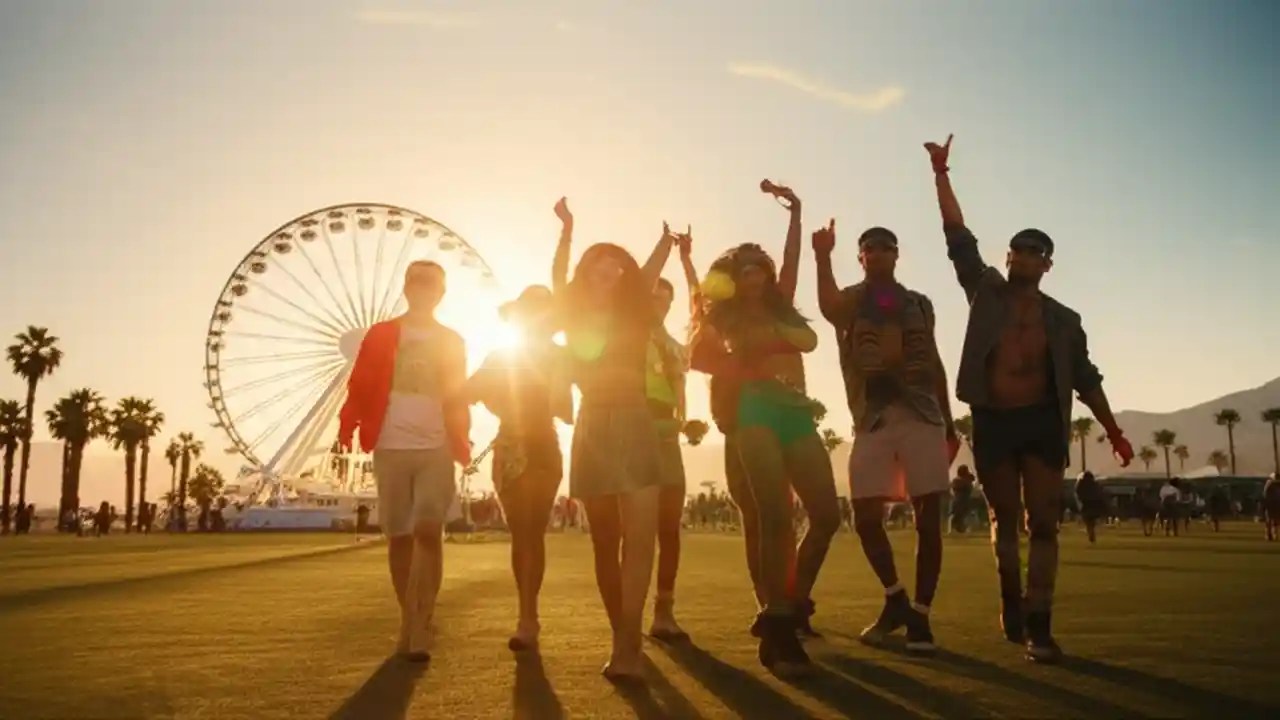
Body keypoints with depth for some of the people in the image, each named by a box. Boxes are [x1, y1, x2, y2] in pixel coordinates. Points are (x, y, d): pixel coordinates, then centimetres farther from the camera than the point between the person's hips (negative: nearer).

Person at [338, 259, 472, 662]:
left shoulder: (452, 342, 13)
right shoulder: (380, 335, 9)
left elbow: (458, 398, 14)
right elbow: (360, 387, 4)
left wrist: (463, 443, 5)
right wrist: (347, 426, -9)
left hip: (437, 448, 0)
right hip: (390, 447, 1)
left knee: (428, 531, -13)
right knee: (399, 536, 6)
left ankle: (418, 629, -9)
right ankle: (412, 620, 19)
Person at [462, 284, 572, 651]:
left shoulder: (557, 358, 8)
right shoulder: (500, 358, 9)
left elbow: (566, 411, 3)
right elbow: (470, 393, -5)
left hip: (544, 450, 0)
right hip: (511, 450, 0)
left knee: (531, 532, -6)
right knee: (523, 532, -3)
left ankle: (528, 619, -9)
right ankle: (528, 619, 2)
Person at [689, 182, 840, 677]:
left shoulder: (781, 305, 24)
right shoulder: (726, 316, 12)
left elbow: (792, 257, 21)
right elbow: (698, 357, 0)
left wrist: (795, 210, 20)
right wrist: (747, 373, -5)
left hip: (798, 413, 5)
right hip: (758, 412, -5)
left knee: (827, 515, -4)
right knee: (776, 516, -15)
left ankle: (793, 606, 11)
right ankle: (778, 629, -14)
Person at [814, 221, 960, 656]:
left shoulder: (919, 304, 17)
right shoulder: (850, 300, 9)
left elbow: (934, 363, 18)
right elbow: (829, 309, -18)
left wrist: (950, 423, 14)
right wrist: (822, 258, -31)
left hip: (922, 417, 1)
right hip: (872, 421, -1)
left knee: (928, 518, -5)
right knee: (865, 517, -5)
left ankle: (920, 616, 4)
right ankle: (896, 600, 17)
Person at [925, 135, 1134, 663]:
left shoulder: (1063, 319, 7)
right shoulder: (985, 291, 5)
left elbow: (1084, 377, 9)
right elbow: (957, 236, -1)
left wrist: (1112, 430, 3)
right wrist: (941, 175, -7)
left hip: (1043, 421, 0)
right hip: (992, 422, 0)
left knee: (1043, 523, -6)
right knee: (1005, 521, 10)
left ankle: (1038, 625, -5)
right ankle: (1011, 601, 30)